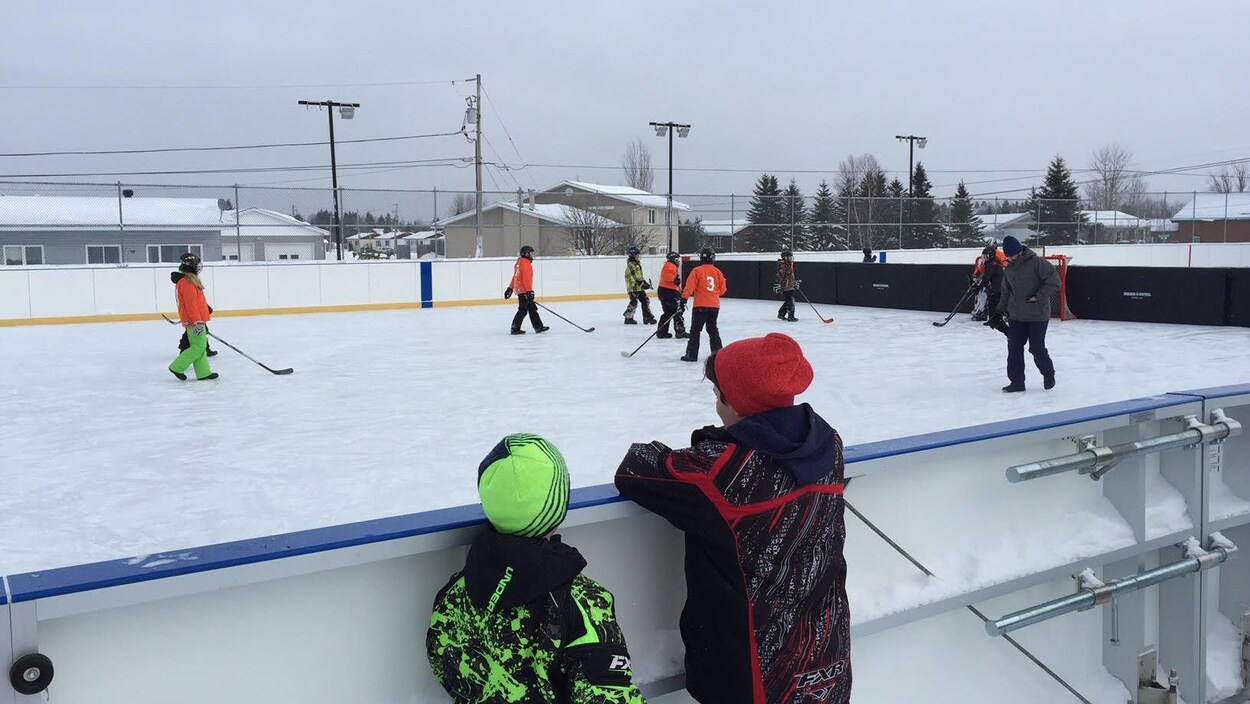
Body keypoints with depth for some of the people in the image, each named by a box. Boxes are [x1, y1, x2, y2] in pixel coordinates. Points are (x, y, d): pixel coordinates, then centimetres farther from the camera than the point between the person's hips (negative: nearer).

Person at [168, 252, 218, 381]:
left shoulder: (186, 279, 17)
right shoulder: (186, 281, -16)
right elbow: (190, 303, -22)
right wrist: (198, 321, -25)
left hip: (193, 320, 11)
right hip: (194, 320, -11)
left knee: (201, 346, 11)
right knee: (198, 346, -8)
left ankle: (203, 373, 13)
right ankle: (177, 367, -2)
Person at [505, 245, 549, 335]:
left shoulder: (520, 262, 17)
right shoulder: (525, 263, -15)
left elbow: (515, 277, 21)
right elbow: (526, 278, -22)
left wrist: (510, 288, 24)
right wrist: (529, 291, -24)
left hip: (519, 289, 10)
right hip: (524, 290, -10)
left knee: (532, 309, 12)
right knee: (523, 310, -7)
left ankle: (539, 327, 15)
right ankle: (515, 328, -4)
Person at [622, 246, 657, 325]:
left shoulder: (637, 263, 18)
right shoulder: (630, 264, -14)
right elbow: (634, 276, -22)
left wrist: (644, 282, 17)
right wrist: (642, 283, -26)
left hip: (639, 287, 10)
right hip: (633, 287, -10)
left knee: (645, 301, 9)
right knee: (634, 302, -9)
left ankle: (647, 317, 14)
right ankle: (628, 318, 0)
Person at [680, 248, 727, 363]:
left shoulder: (697, 270, -7)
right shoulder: (717, 272, 5)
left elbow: (689, 287, -12)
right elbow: (722, 290, 12)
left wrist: (683, 300, -11)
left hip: (701, 306, -4)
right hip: (715, 306, 4)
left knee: (695, 330, 0)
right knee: (713, 329, 18)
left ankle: (692, 354, -5)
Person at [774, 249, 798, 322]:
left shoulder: (789, 265, 17)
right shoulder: (782, 265, -16)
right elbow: (778, 276, -23)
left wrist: (795, 282, 32)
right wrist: (777, 285, -29)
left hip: (790, 287, 10)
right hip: (785, 287, -10)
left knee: (788, 301, 15)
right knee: (791, 301, -11)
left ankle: (781, 314, 25)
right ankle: (791, 317, -7)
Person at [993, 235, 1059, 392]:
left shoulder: (1037, 263, -12)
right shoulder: (1008, 270, 10)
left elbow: (1054, 281, -15)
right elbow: (1006, 293, 20)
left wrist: (1038, 297, -20)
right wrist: (999, 313, 15)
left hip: (1037, 316, -6)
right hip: (1016, 317, 6)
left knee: (1037, 349, -2)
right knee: (1014, 349, 2)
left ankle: (1048, 374, 24)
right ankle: (1017, 382, 10)